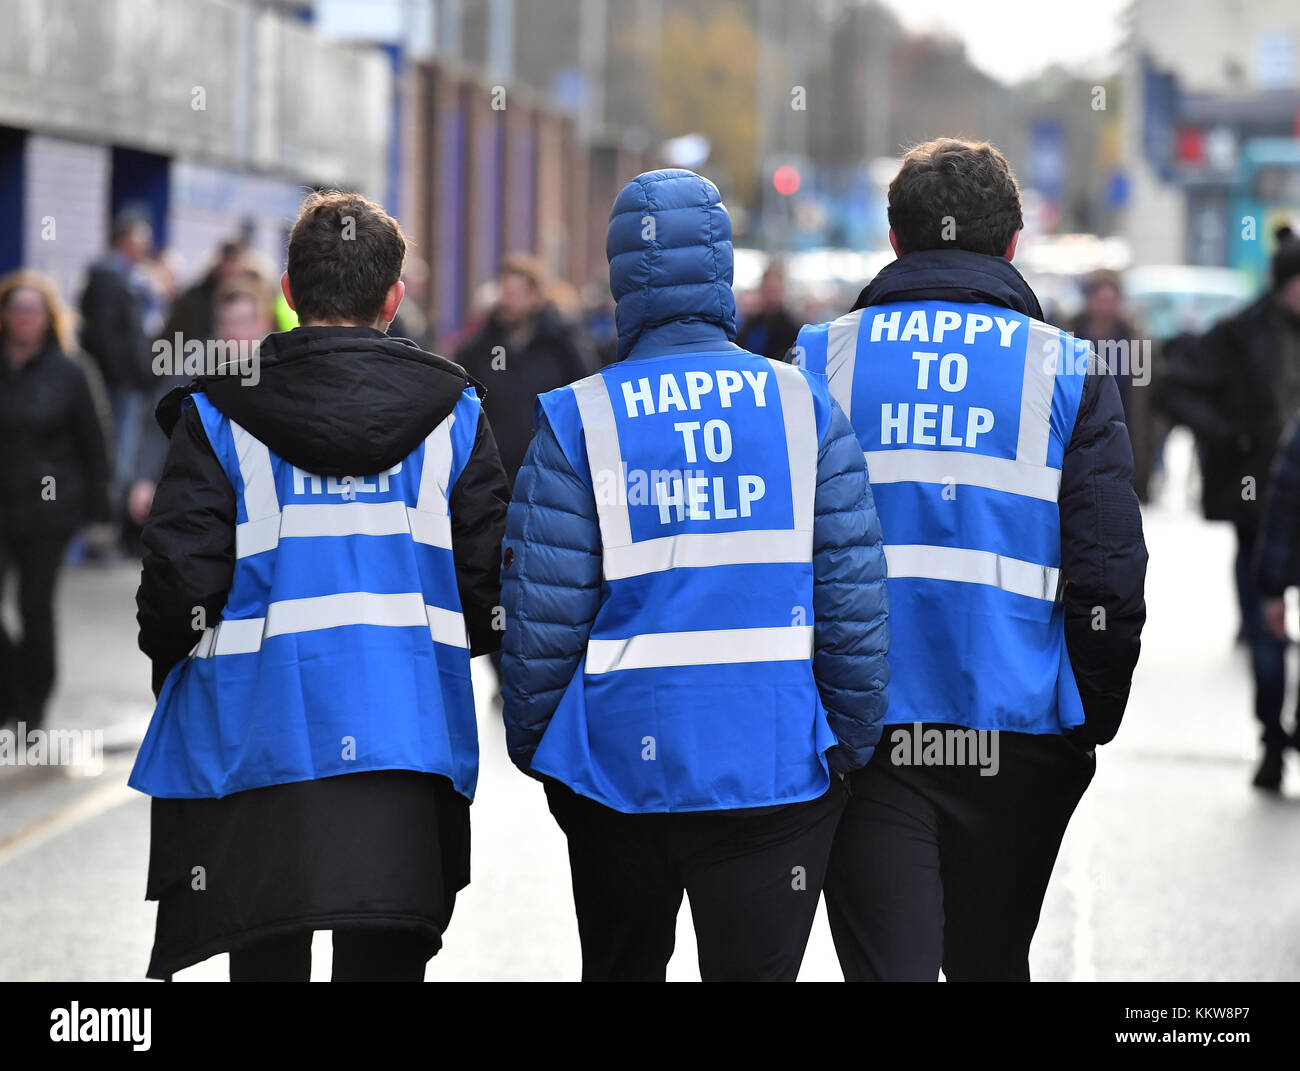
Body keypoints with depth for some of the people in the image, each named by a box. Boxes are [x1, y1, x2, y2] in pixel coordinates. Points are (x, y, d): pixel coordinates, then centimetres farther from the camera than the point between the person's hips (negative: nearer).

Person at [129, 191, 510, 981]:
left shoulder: (220, 413, -1)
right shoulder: (453, 412, 5)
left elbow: (181, 578, -5)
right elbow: (490, 582, 4)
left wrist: (173, 670, 14)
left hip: (258, 732, -1)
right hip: (408, 734, 1)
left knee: (266, 956, 9)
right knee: (384, 959, 4)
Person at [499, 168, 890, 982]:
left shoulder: (578, 422, -5)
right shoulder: (805, 408, -1)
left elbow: (541, 621, -5)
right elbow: (856, 601, -2)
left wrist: (533, 749, 8)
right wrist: (851, 747, 8)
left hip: (619, 765, 0)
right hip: (776, 767, 0)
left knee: (622, 972, 19)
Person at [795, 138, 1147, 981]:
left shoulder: (820, 360, 3)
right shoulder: (1068, 374, 1)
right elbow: (1110, 582, -2)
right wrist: (1091, 726, 10)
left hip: (862, 740, 0)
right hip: (1016, 739, 1)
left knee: (887, 964, -1)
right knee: (992, 963, 18)